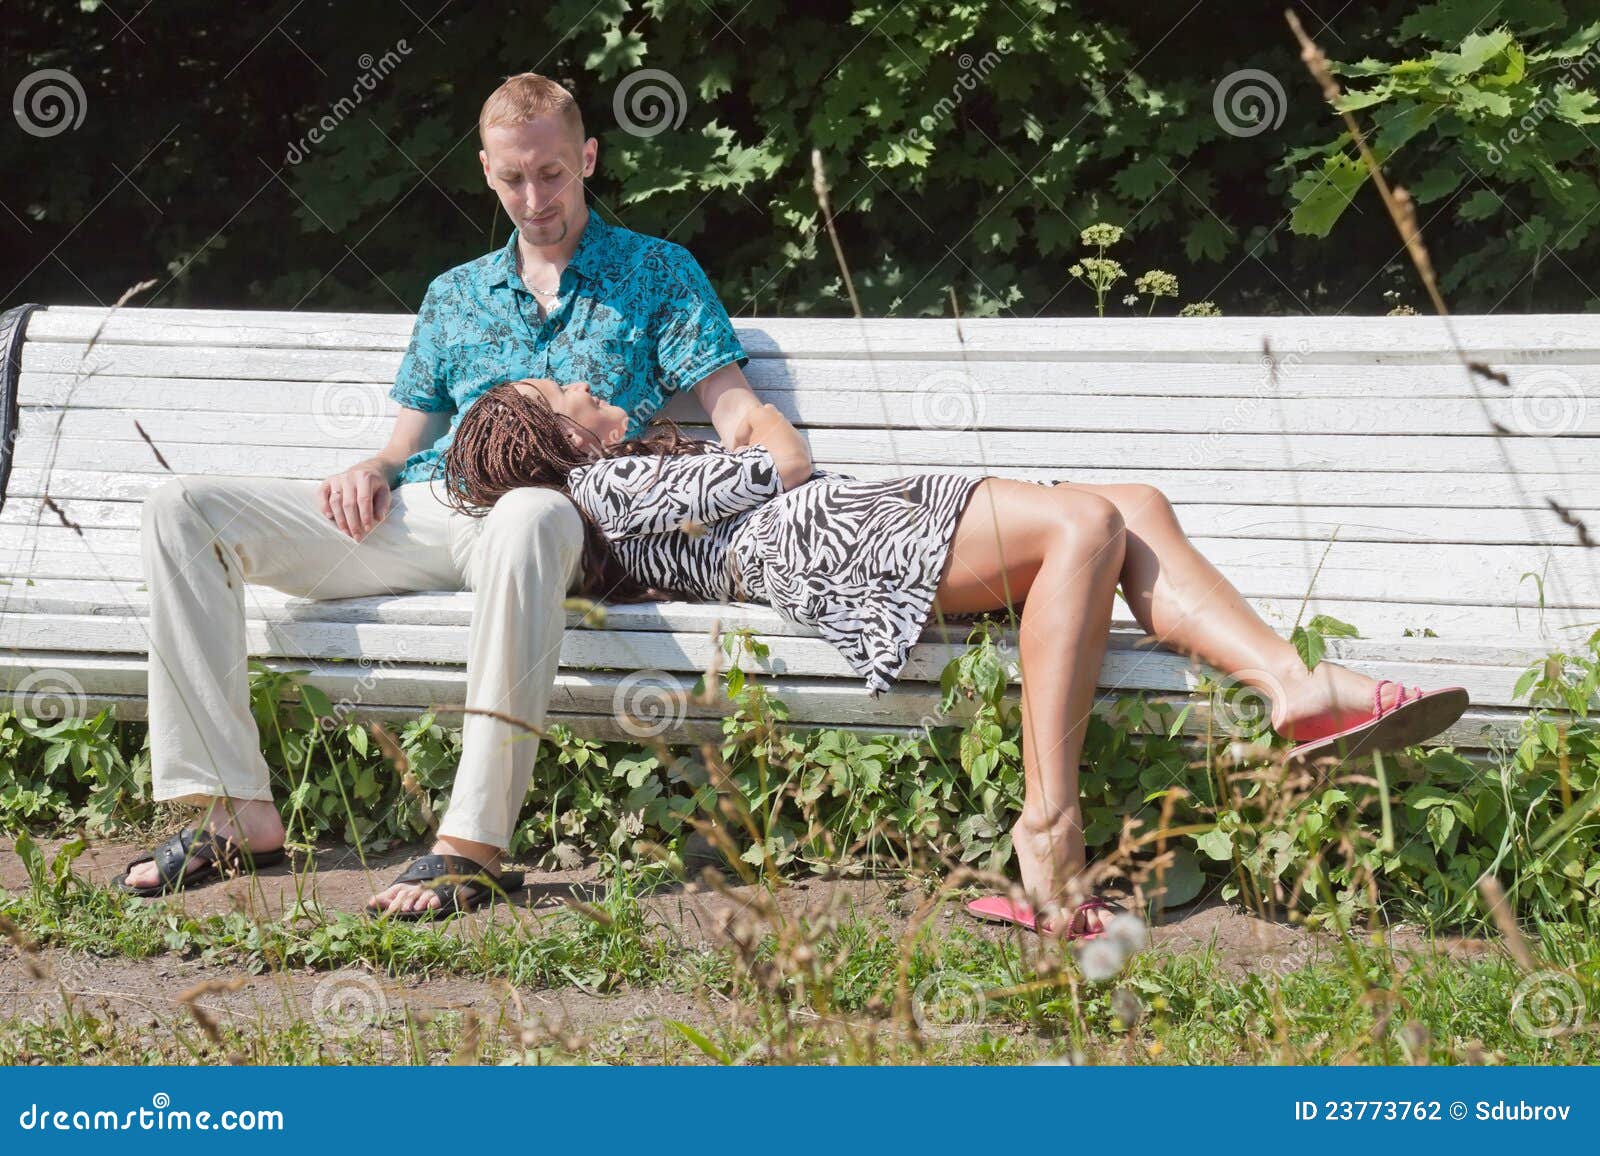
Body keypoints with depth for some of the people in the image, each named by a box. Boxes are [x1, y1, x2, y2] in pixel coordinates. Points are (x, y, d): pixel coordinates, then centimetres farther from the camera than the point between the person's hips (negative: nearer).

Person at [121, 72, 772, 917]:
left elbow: (732, 405, 7)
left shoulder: (657, 272, 17)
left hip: (556, 500, -5)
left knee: (527, 520, -46)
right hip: (418, 509, 5)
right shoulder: (454, 295, 30)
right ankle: (237, 811, -19)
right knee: (181, 511, -12)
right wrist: (373, 469, 3)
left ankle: (474, 843, -48)